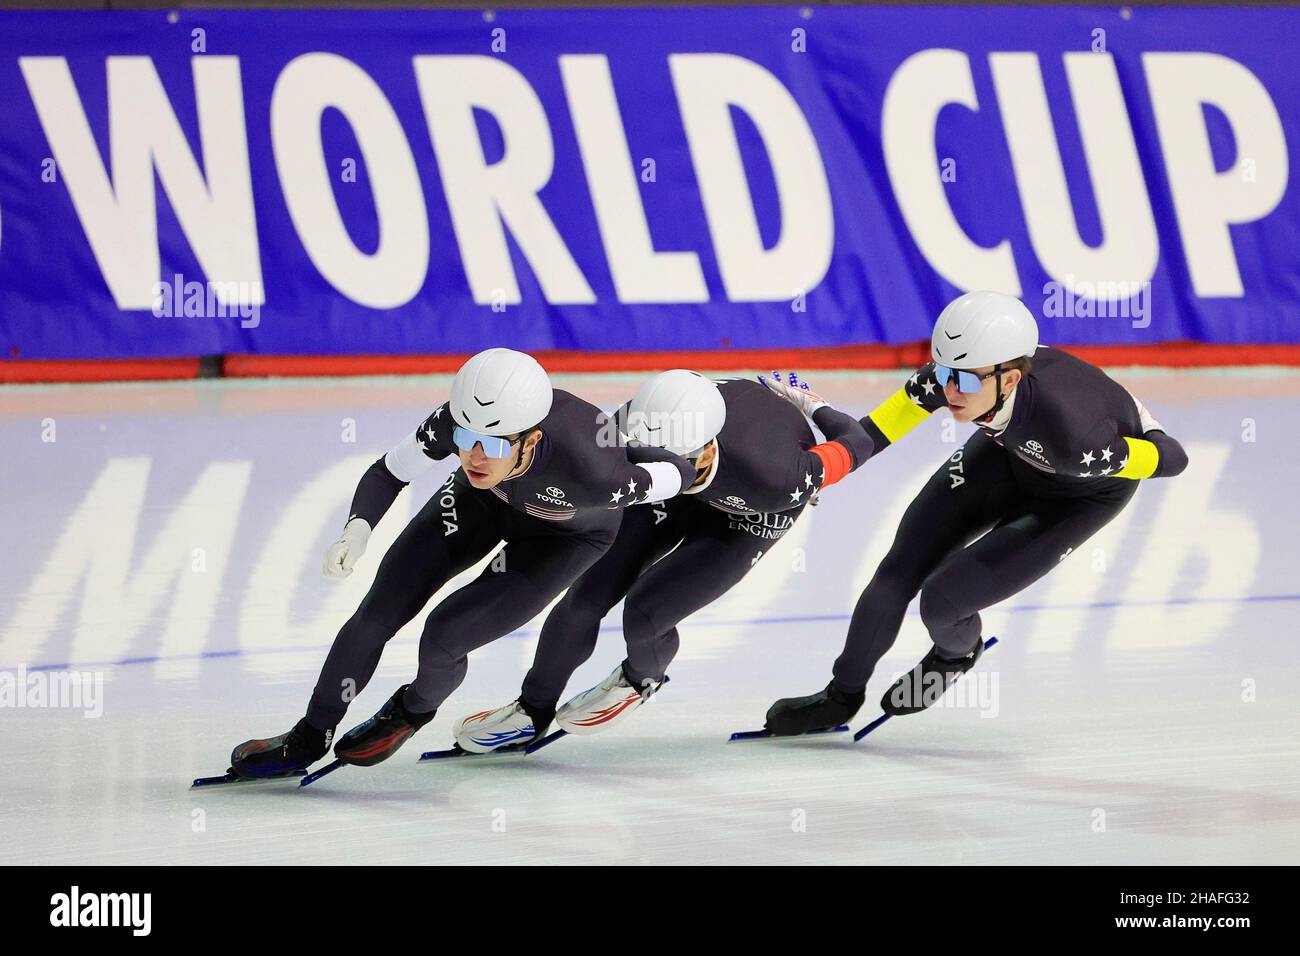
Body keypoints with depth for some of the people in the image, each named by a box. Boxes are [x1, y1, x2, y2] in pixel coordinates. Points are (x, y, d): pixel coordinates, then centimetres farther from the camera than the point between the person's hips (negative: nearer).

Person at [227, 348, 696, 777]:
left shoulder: (590, 470, -46)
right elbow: (389, 471, -18)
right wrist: (357, 529, -35)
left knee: (444, 635, -14)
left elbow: (676, 475, -28)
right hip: (483, 501, 3)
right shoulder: (456, 423, -36)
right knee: (377, 616, -1)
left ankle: (413, 711, 22)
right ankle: (309, 740, 23)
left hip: (567, 536, -3)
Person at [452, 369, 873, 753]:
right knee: (587, 597, -5)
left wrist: (814, 408, -7)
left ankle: (641, 679, 22)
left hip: (748, 516, -3)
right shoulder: (641, 426, -36)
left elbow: (854, 446, -27)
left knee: (645, 612, -16)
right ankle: (533, 710, 21)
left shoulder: (774, 481, -45)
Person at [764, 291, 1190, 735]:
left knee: (941, 600, -12)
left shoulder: (1067, 431, -45)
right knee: (901, 570, 0)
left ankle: (958, 652, 26)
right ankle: (843, 696, 25)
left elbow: (1171, 459, -32)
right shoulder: (956, 371, -33)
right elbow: (908, 406, -12)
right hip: (1011, 448, 5)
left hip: (1086, 491, -5)